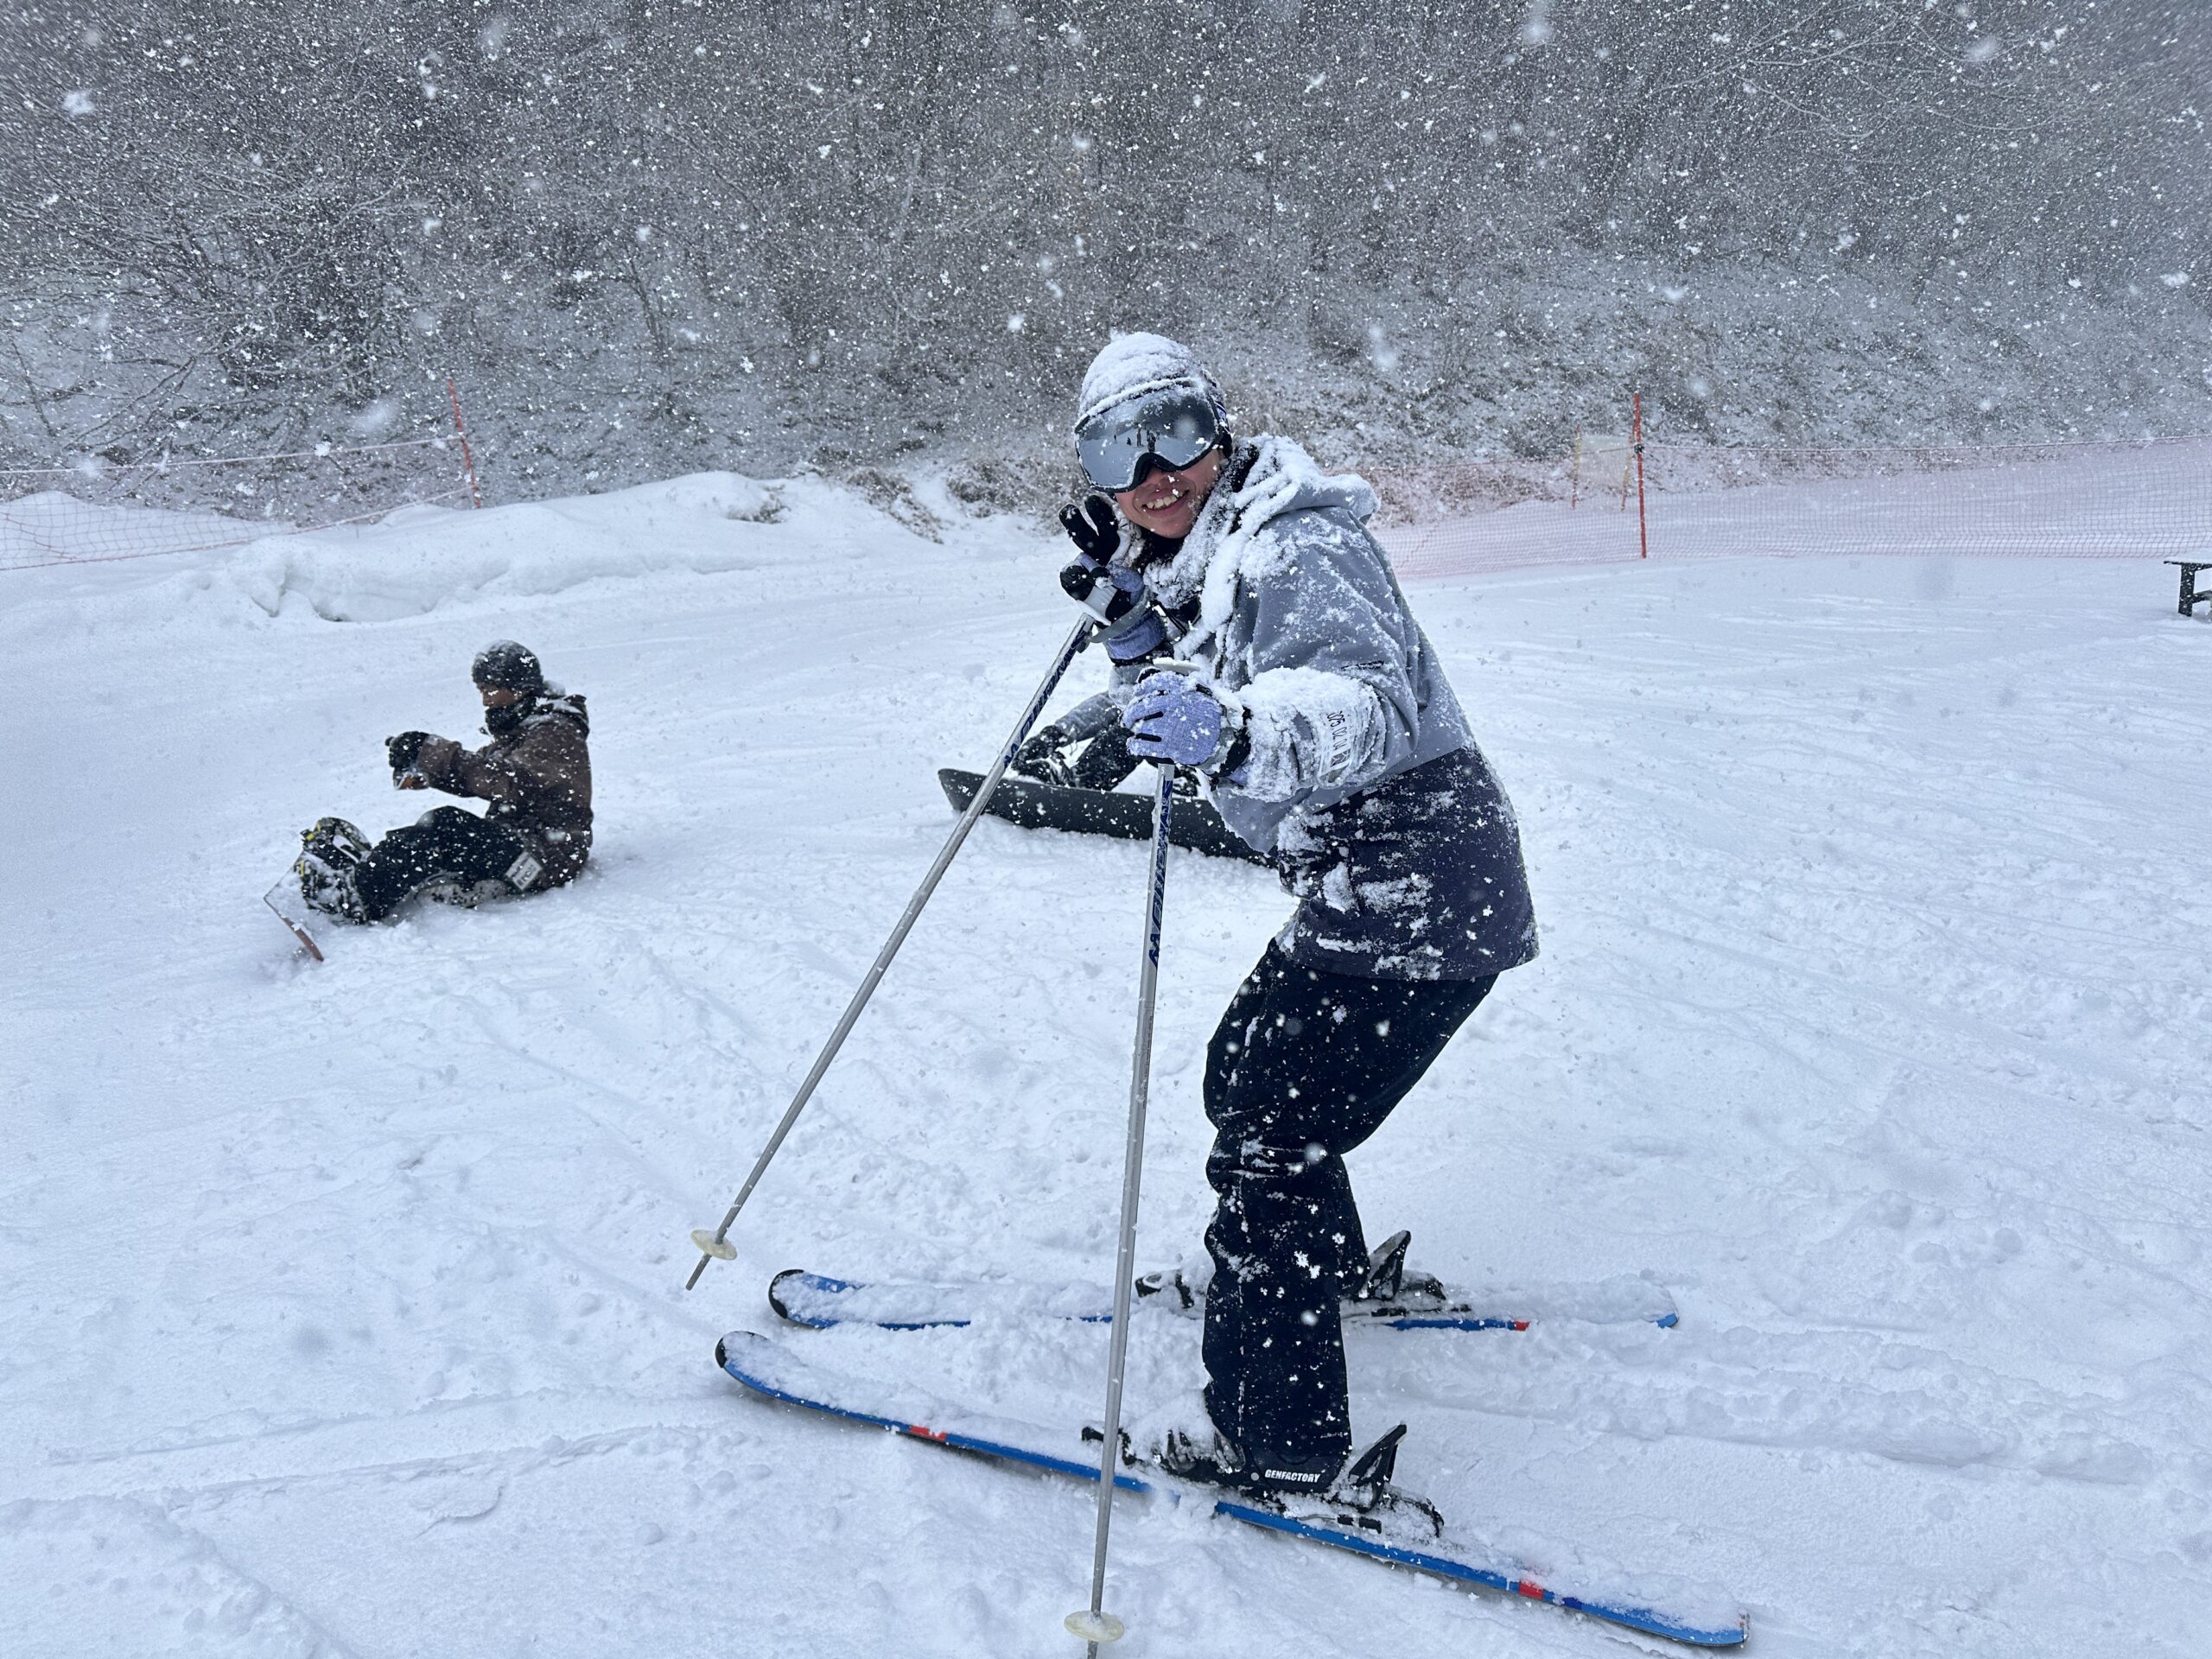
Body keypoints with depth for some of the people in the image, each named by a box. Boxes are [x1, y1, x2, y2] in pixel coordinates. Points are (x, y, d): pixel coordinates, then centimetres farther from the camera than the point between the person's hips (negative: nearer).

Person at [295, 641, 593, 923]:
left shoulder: (557, 732, -11)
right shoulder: (521, 728, 20)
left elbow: (507, 782, -25)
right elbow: (478, 771, 14)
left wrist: (437, 755, -26)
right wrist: (422, 766, -5)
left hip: (546, 856, -9)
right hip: (513, 841, 9)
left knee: (448, 825, -24)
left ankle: (359, 899, -30)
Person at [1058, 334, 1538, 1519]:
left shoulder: (1293, 550, -17)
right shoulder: (1199, 562, 14)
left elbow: (1370, 706, -33)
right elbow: (1185, 717, 20)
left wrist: (1234, 734, -50)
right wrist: (1131, 616, 6)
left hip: (1418, 884, -11)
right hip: (1380, 886, 11)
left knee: (1268, 1141, -11)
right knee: (1247, 1068, 24)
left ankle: (1286, 1446, -4)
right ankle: (1337, 1271, 47)